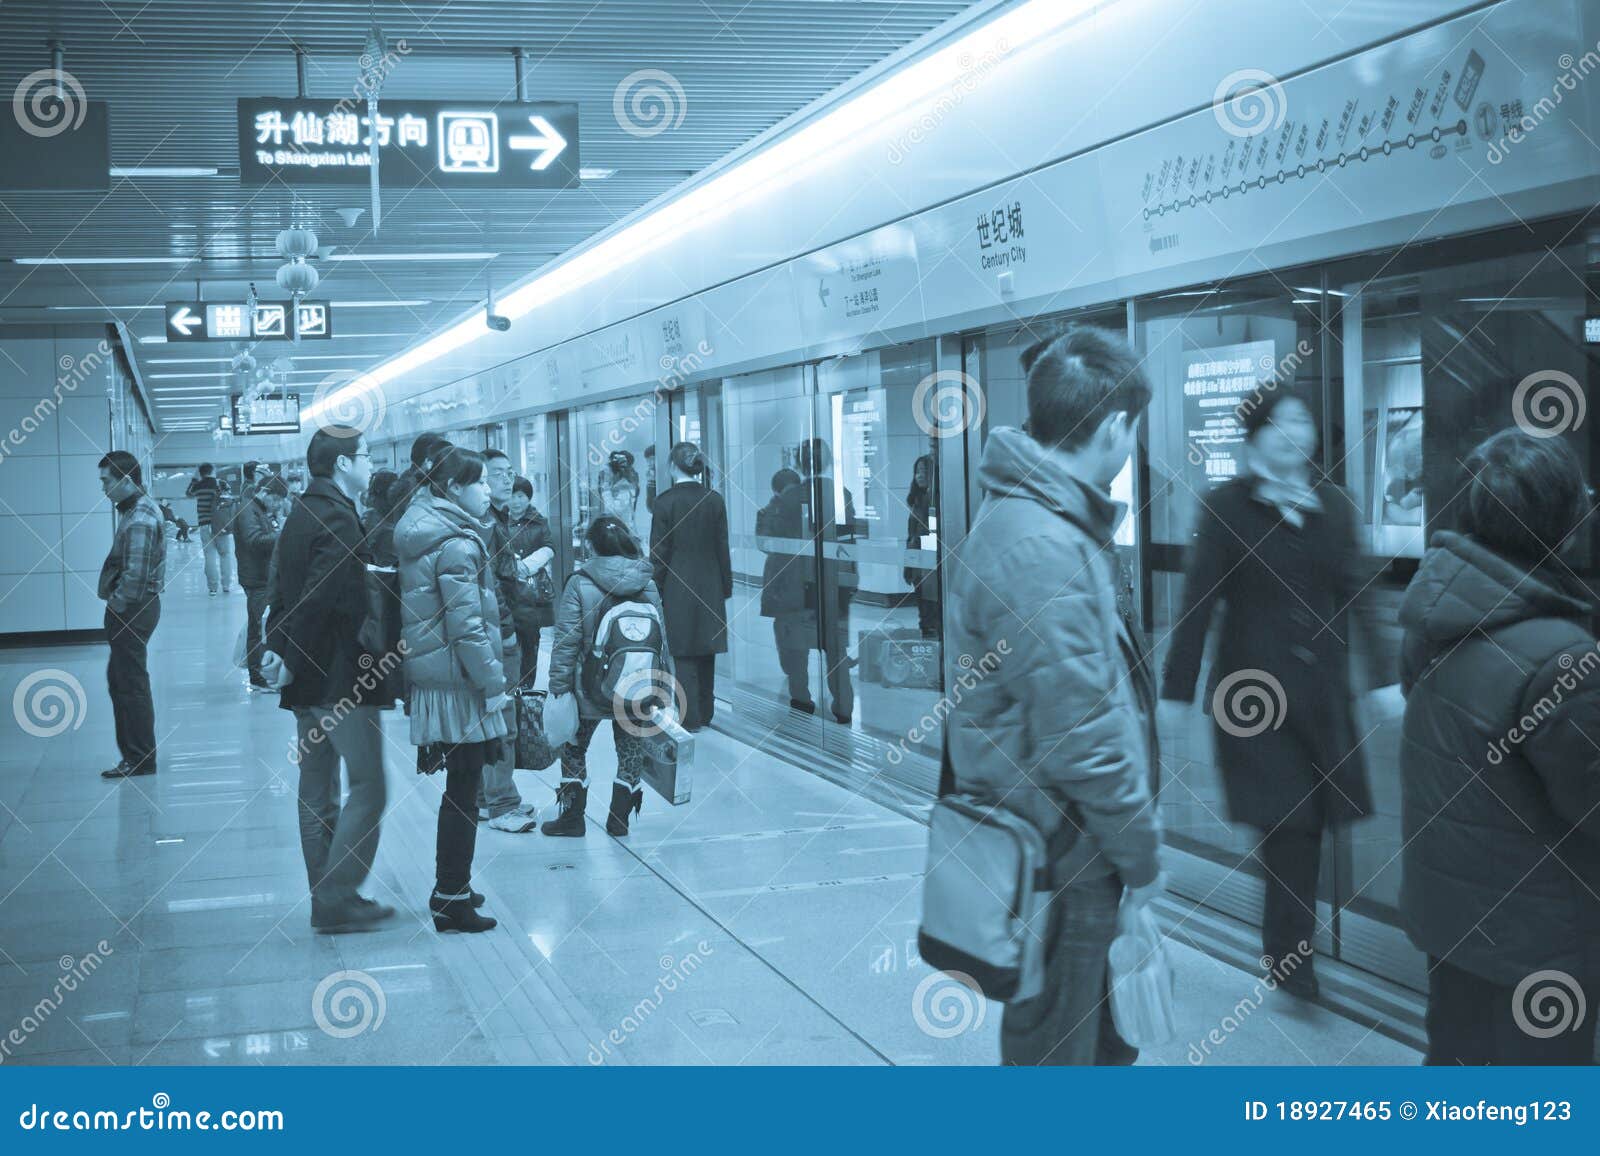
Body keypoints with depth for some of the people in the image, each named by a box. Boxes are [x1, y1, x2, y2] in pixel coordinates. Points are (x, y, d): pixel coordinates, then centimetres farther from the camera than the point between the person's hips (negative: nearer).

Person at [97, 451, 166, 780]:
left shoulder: (139, 520, -20)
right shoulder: (142, 508, 13)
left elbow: (135, 574, -25)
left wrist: (117, 603, -16)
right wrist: (115, 602, 13)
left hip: (131, 610, -11)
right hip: (134, 607, 11)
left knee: (130, 683, -3)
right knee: (120, 678, 16)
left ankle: (139, 759, 4)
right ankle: (135, 753, 23)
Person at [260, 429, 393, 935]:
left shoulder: (301, 513, 15)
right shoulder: (339, 518, -16)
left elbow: (282, 590, 13)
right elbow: (320, 598, -23)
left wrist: (277, 647, 7)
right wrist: (290, 658, -16)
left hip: (308, 680, 10)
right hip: (341, 677, -10)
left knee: (318, 792, 12)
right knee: (367, 785, -4)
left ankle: (326, 900, 18)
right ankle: (338, 899, -5)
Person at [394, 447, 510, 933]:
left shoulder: (423, 533, 11)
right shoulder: (457, 544, -17)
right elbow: (466, 625, -20)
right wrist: (493, 684, -15)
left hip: (432, 677, 9)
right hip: (459, 683, -9)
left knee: (459, 789, 18)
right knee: (463, 793, -1)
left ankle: (450, 890, 27)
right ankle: (452, 901, 5)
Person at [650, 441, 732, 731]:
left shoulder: (666, 501, -11)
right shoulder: (714, 500, 1)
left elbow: (659, 551, -8)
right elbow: (722, 547, 5)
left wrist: (656, 589, 0)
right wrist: (726, 586, 13)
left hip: (678, 586, -4)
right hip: (710, 585, 4)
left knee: (684, 654, 1)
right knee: (706, 649, 13)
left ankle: (691, 718, 0)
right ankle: (705, 713, 20)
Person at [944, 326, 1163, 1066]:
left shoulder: (1029, 514, 8)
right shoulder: (1042, 548, -25)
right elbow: (1083, 738, -25)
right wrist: (1141, 854, -15)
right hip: (1059, 859, -10)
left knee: (1103, 1035, 22)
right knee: (1057, 1047, 6)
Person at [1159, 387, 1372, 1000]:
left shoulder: (1334, 505, 7)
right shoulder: (1225, 506, -5)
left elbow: (1353, 598, 9)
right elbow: (1198, 602, -5)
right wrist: (1178, 688, -6)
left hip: (1321, 690, 4)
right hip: (1251, 689, -4)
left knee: (1308, 822, 8)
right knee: (1286, 822, -6)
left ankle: (1288, 946, 28)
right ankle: (1291, 950, 10)